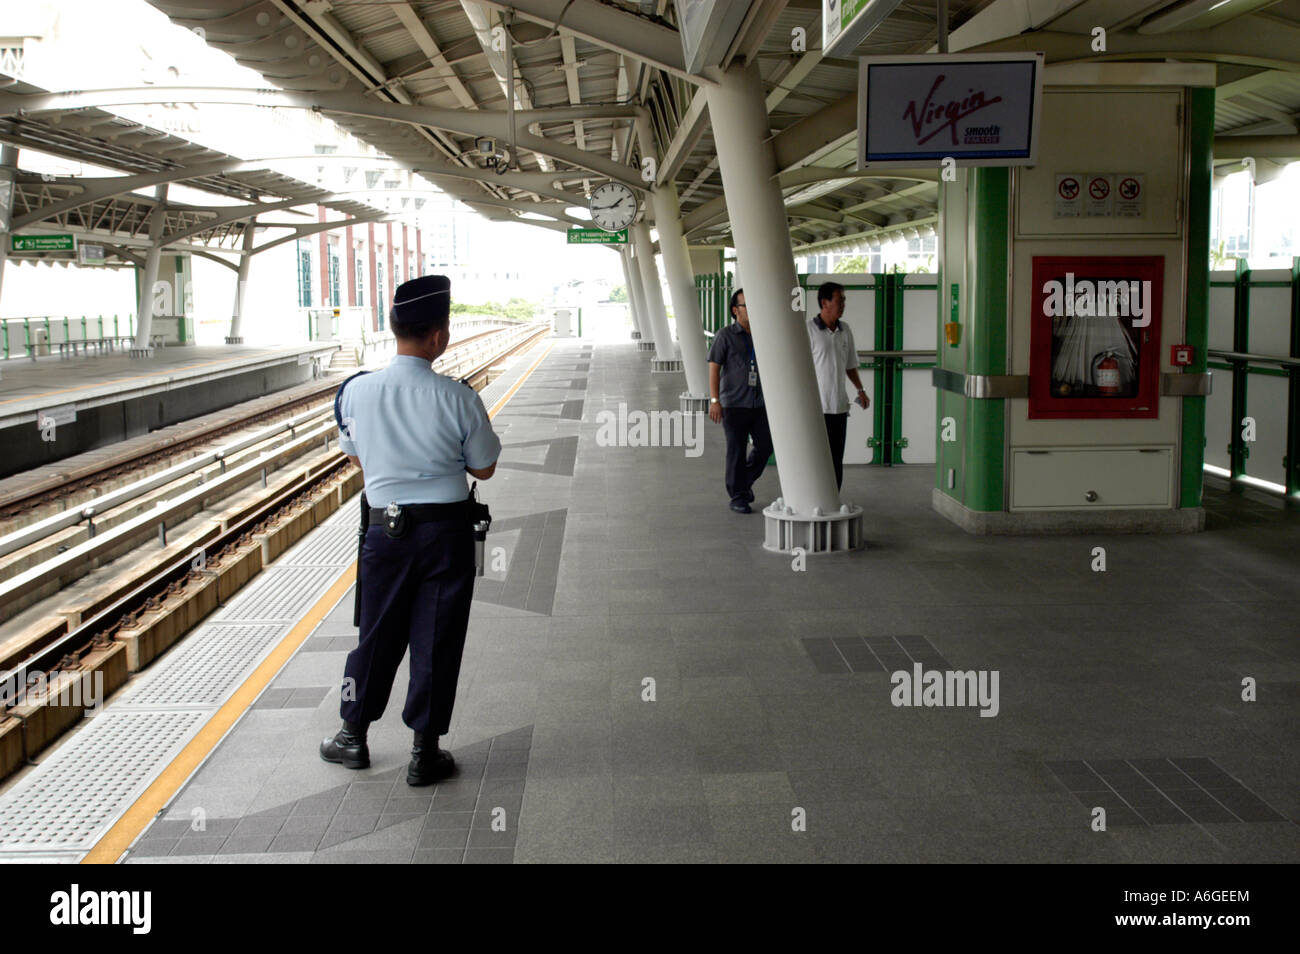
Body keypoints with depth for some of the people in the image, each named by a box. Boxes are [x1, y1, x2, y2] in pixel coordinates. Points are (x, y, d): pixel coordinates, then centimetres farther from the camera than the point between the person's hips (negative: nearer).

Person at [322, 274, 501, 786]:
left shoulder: (356, 391, -6)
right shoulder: (457, 397, -14)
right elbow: (484, 468, -2)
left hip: (386, 529, 2)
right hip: (447, 531, -2)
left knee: (377, 634, 16)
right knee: (437, 641, 8)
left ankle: (353, 737, 30)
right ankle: (425, 753, 17)